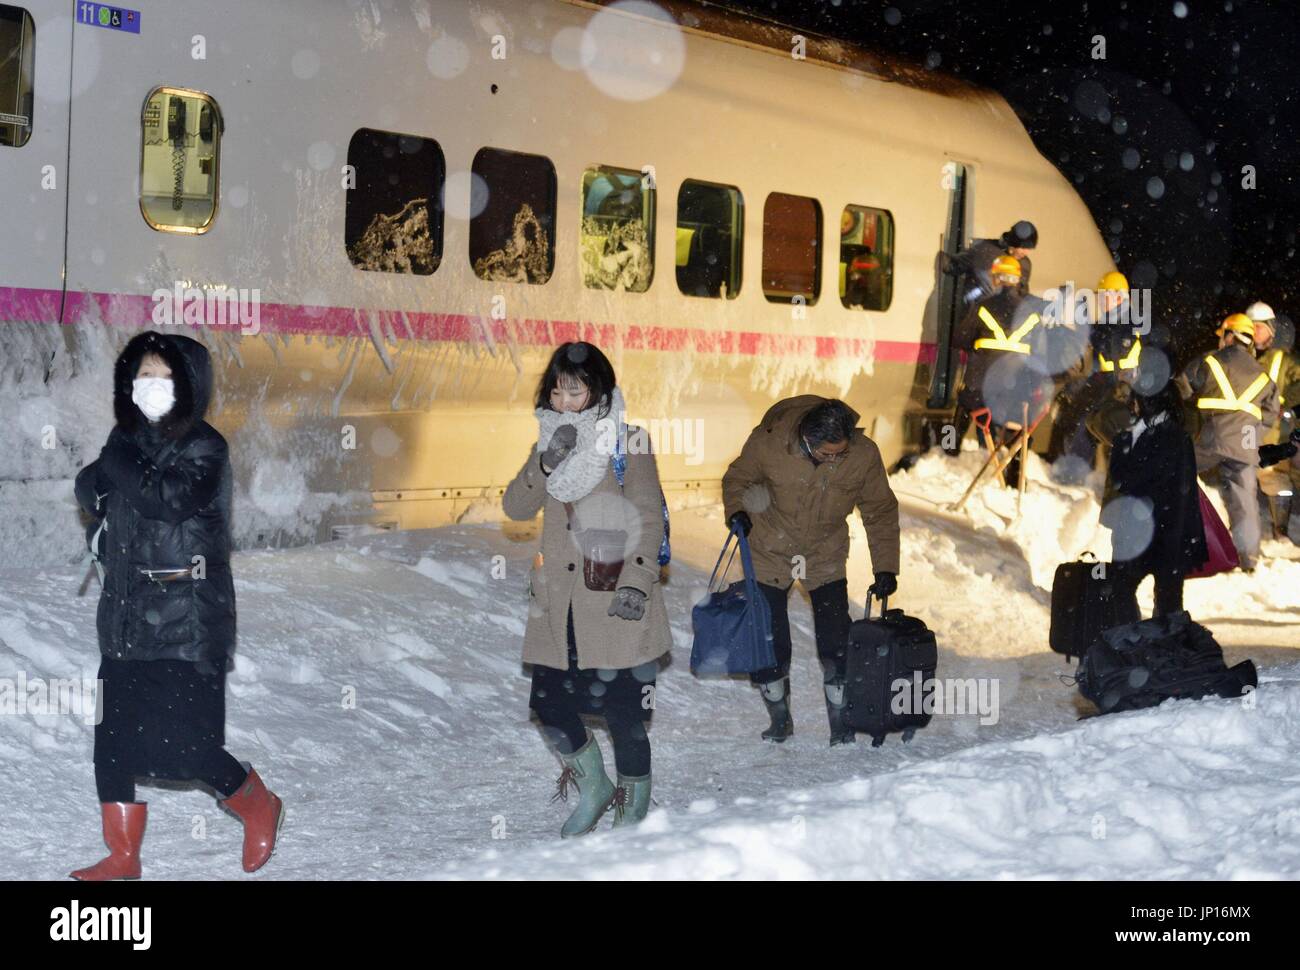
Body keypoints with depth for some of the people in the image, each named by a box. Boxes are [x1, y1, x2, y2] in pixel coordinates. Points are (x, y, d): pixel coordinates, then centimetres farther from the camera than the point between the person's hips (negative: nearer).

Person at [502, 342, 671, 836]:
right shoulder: (551, 440, 13)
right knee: (549, 704, 4)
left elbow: (649, 519, -6)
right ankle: (593, 790, 27)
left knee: (624, 712, -3)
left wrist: (637, 583, -16)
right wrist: (546, 463, -13)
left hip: (614, 603, -5)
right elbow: (516, 506, 3)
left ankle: (632, 811, 15)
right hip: (558, 603, 5)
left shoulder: (628, 443, -3)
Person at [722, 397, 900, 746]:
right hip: (770, 556, 0)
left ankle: (841, 723, 12)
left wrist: (886, 568, -7)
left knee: (836, 644, -5)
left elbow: (881, 512, -5)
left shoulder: (864, 455, -21)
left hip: (826, 558, 1)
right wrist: (737, 510, -23)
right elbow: (737, 479, -3)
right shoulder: (769, 442, -25)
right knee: (768, 642, 1)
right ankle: (779, 719, 21)